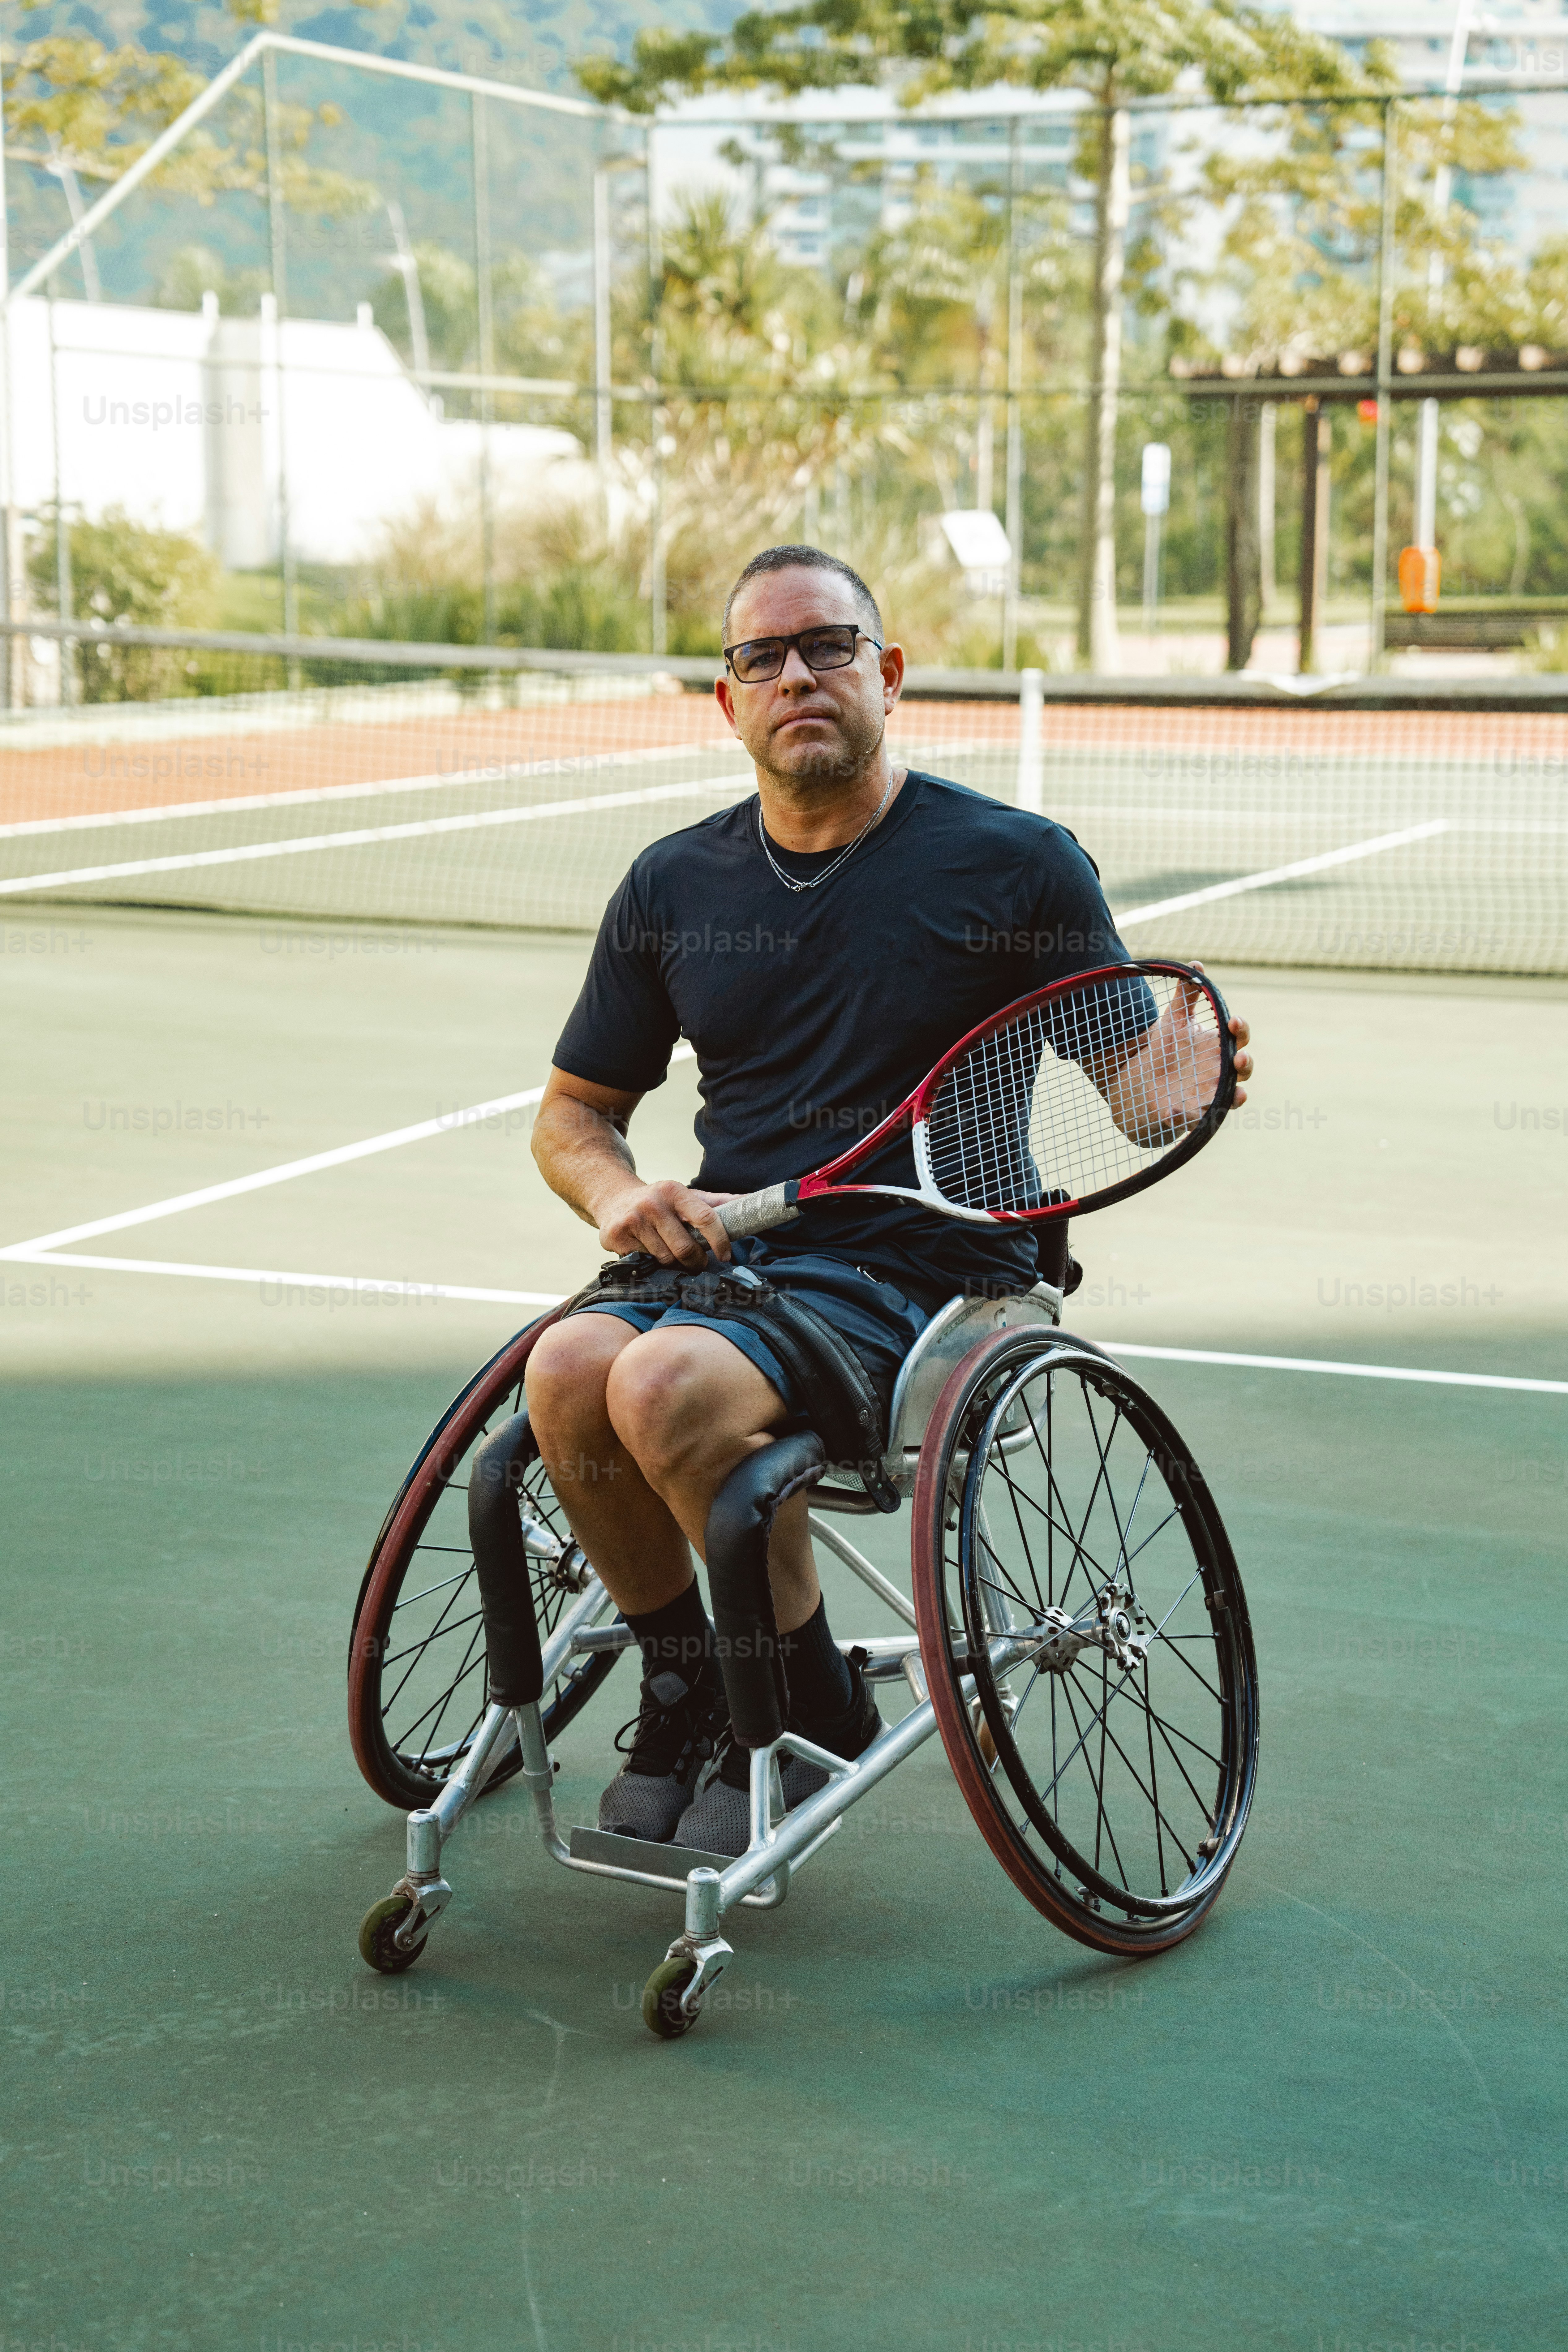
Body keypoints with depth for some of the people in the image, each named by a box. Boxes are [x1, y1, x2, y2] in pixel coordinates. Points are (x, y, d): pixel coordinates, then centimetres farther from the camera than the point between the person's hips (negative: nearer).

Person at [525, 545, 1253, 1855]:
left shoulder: (1017, 863, 1)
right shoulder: (673, 887, 12)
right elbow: (575, 1112, 20)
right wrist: (622, 1196, -3)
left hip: (926, 1271, -4)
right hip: (726, 1254, 4)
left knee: (668, 1383, -31)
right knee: (570, 1368, -28)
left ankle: (817, 1712, -6)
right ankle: (684, 1680, -2)